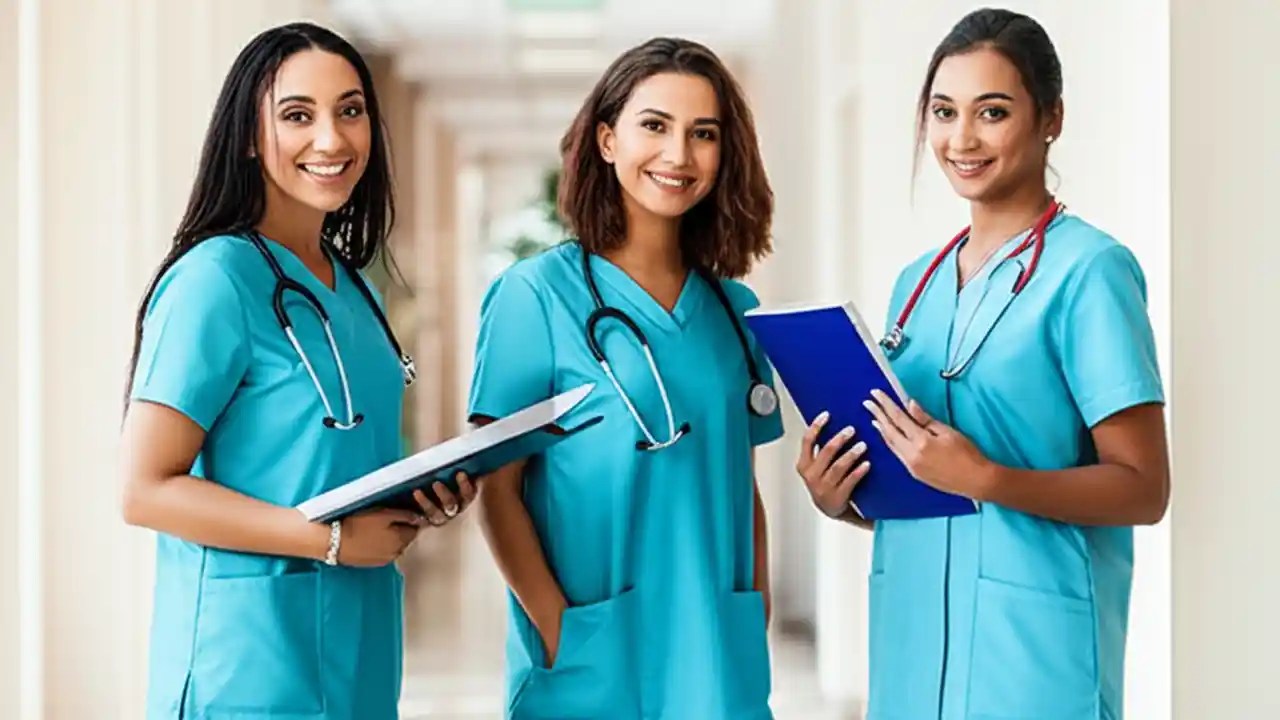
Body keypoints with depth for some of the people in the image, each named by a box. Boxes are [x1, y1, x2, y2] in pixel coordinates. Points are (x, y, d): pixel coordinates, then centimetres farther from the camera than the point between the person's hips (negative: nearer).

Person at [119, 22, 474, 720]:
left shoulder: (353, 288, 10)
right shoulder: (215, 279, -15)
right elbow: (147, 491, -19)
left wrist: (427, 492, 1)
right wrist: (335, 539, -20)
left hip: (357, 655, 8)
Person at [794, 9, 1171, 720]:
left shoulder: (1088, 270, -9)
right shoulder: (918, 283, 11)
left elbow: (1142, 489, -12)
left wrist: (985, 478, -23)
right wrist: (842, 500, -1)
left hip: (1033, 641, -6)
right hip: (911, 634, 6)